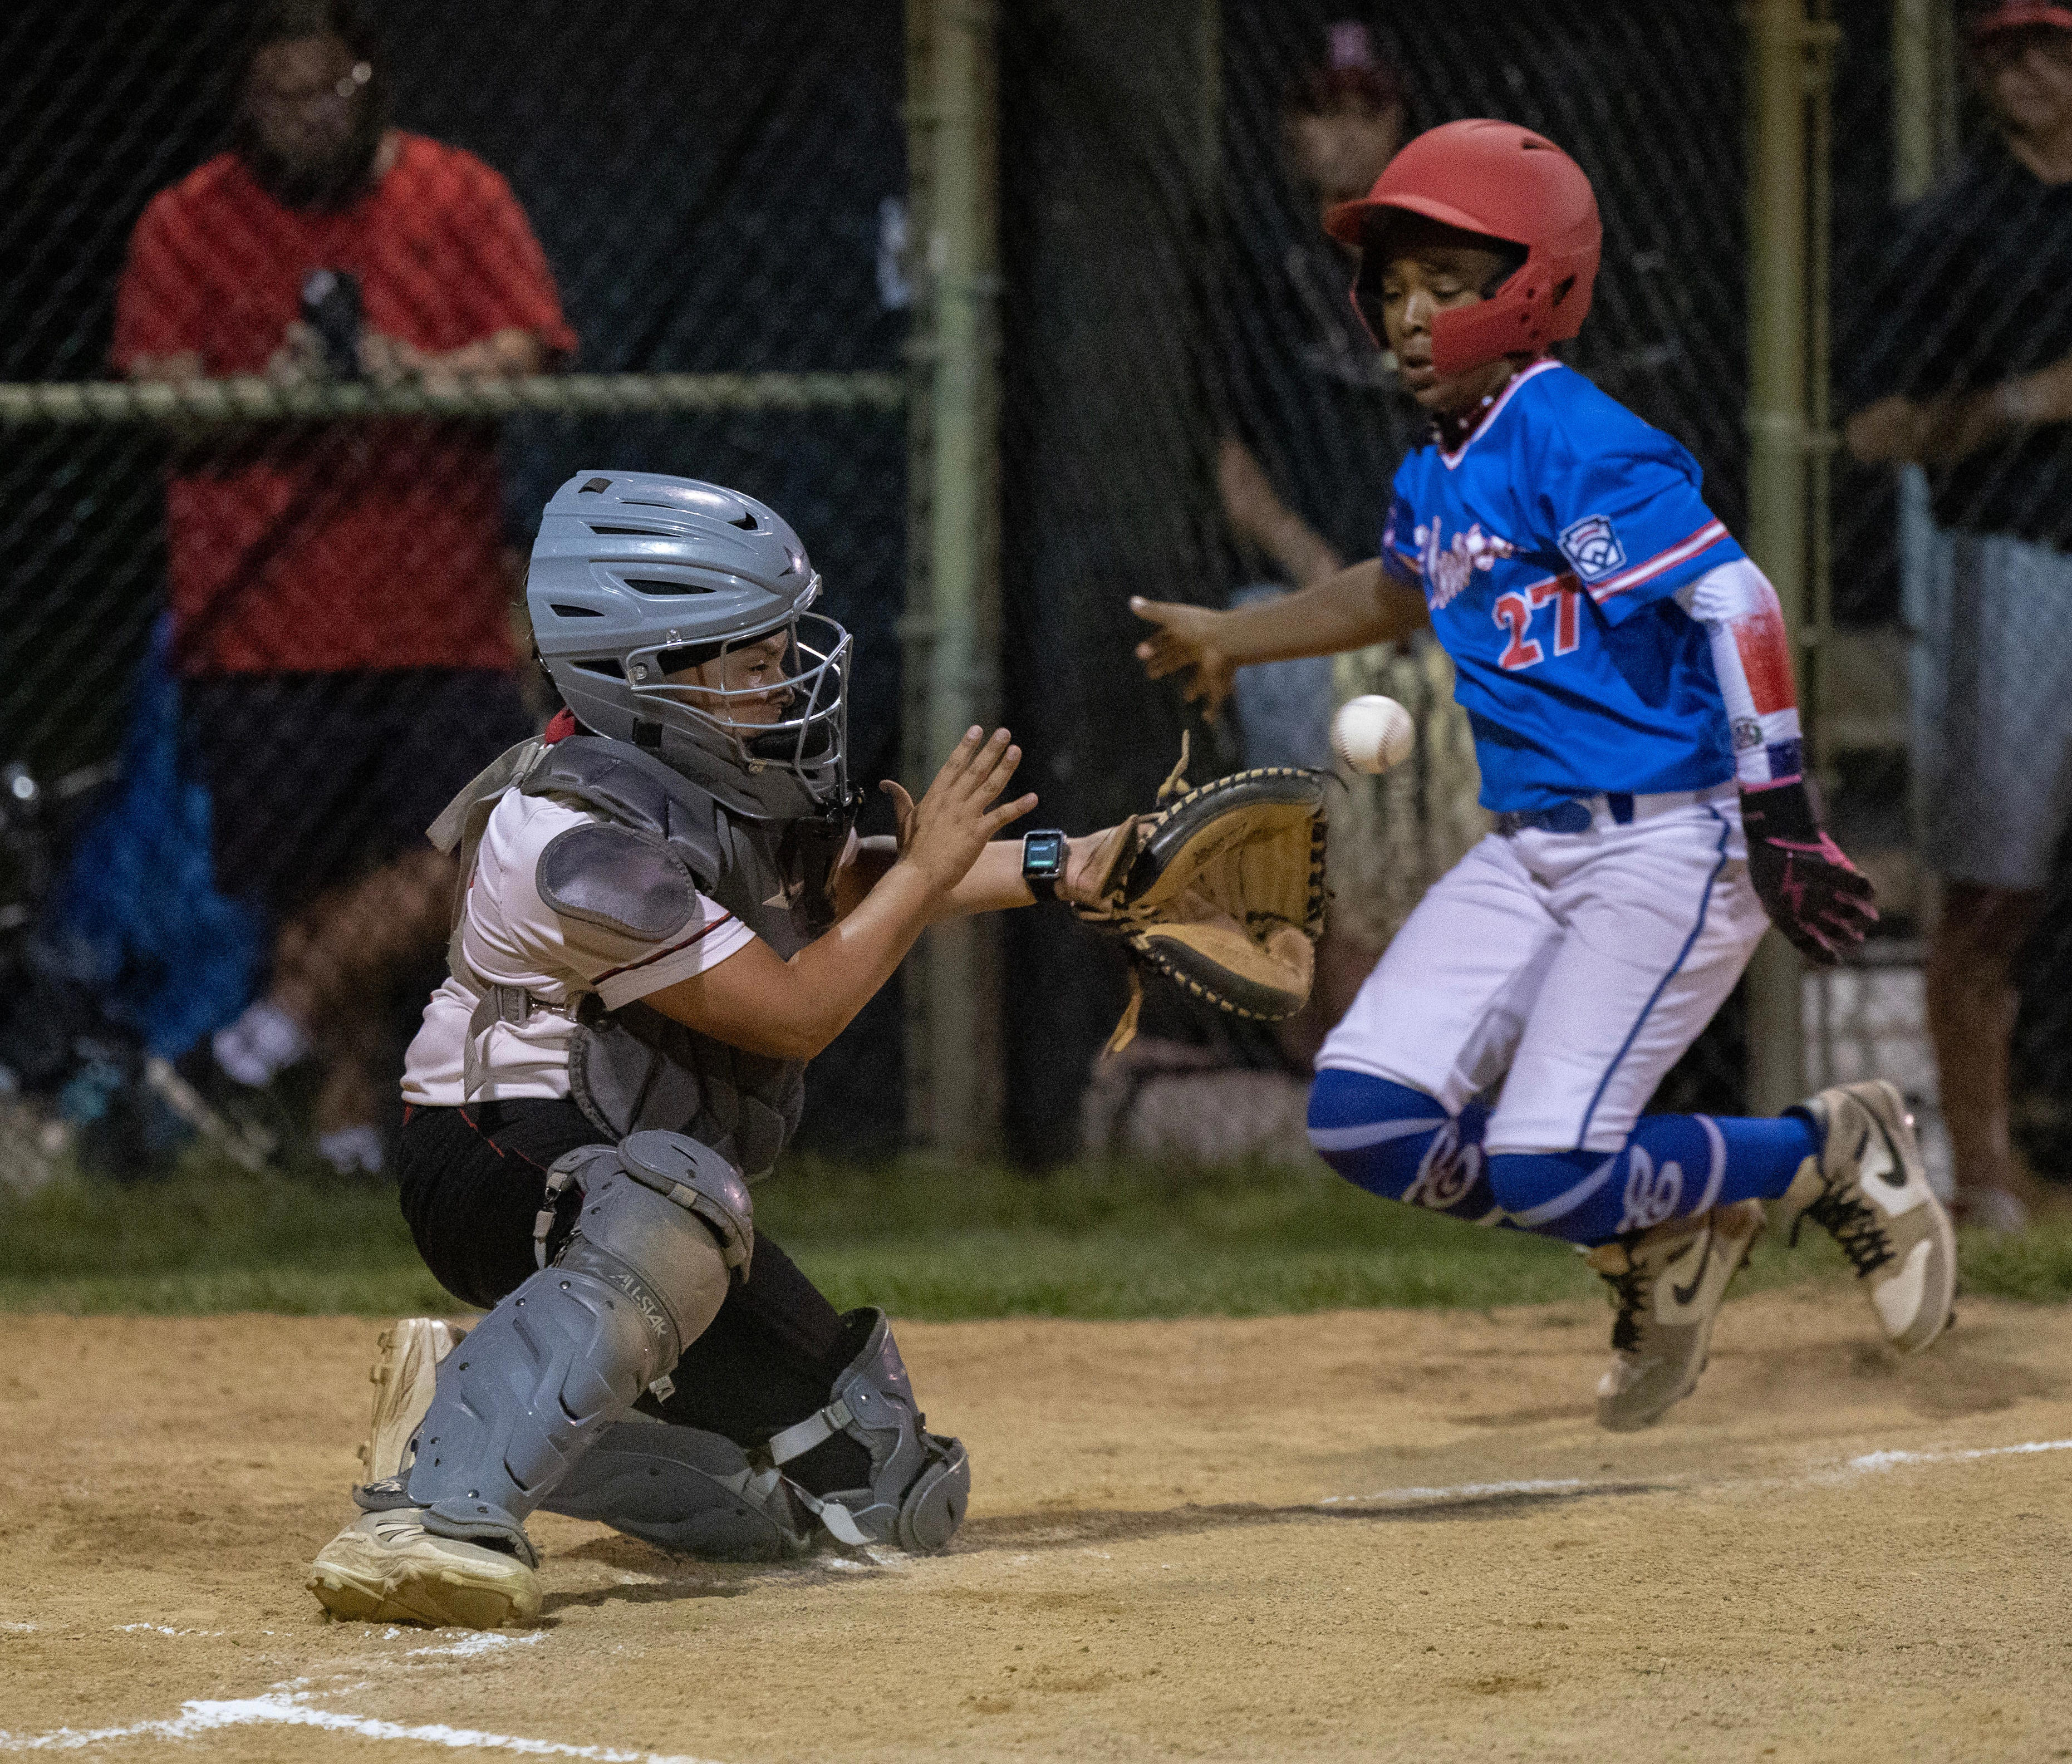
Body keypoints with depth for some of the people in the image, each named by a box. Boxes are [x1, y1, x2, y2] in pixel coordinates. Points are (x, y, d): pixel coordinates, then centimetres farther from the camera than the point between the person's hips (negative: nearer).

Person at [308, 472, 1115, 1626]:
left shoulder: (727, 781, 3)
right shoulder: (586, 837, -24)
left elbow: (851, 884, 22)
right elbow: (794, 1013, -23)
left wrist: (1059, 868, 12)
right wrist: (926, 868, -15)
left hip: (662, 1190, 10)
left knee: (888, 1495, 9)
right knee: (676, 1198, -45)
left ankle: (490, 1415, 11)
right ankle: (435, 1514, -50)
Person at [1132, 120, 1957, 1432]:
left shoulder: (1578, 447, -15)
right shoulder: (1436, 476, 13)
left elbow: (1736, 603, -22)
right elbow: (1400, 591, 36)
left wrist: (1779, 817, -27)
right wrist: (1235, 638, 44)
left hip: (1673, 842, -9)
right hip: (1532, 852, 9)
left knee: (1544, 1170, -16)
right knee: (1367, 1118, -4)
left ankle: (1838, 1155, 8)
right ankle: (1661, 1237, 15)